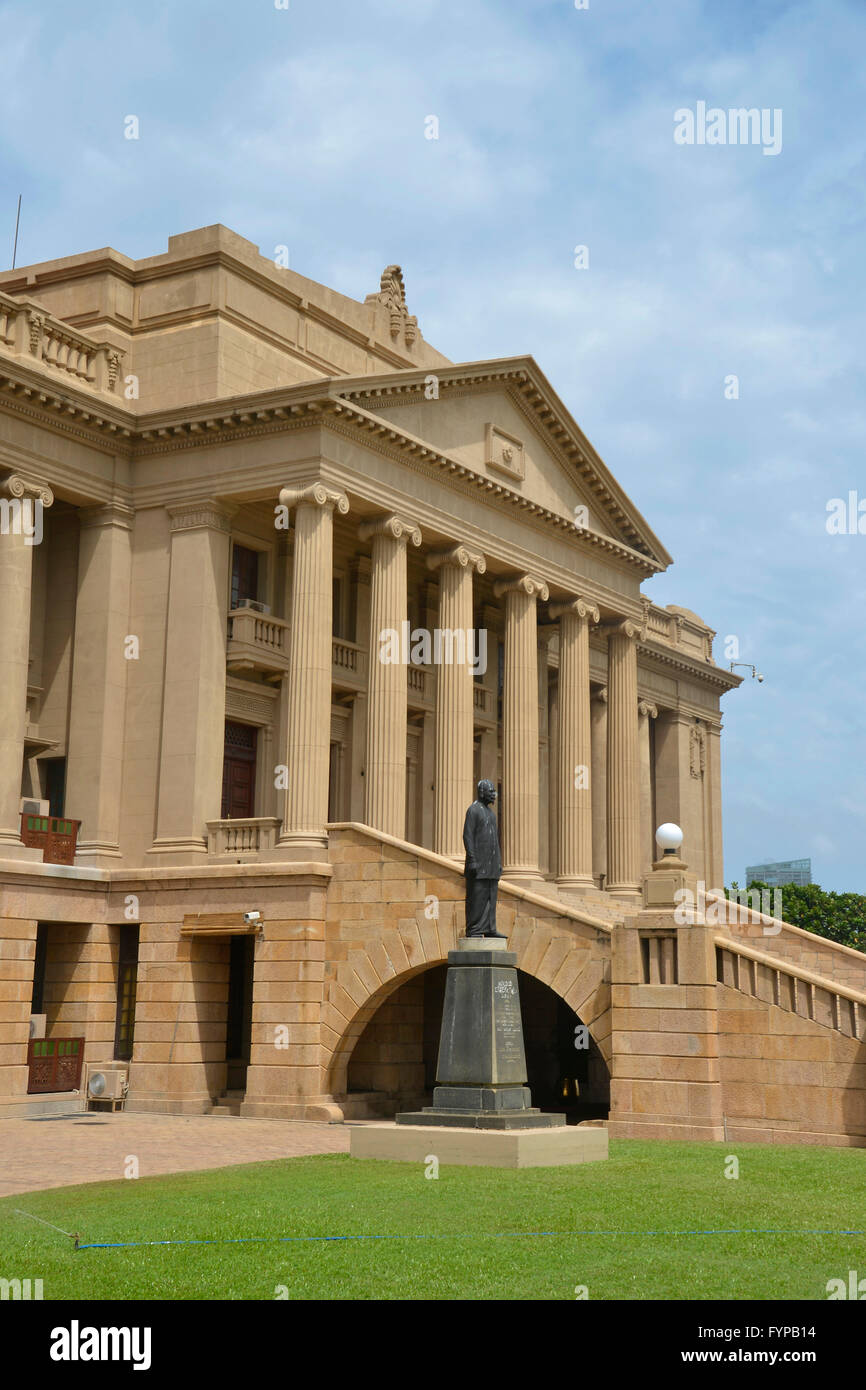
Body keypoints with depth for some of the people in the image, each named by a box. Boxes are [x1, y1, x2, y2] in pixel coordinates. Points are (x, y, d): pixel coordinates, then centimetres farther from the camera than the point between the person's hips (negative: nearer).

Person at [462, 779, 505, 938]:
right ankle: (473, 930, -5)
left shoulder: (491, 812, 18)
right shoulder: (473, 810, -7)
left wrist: (499, 862, 17)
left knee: (491, 896, 7)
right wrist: (472, 860, -20)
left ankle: (489, 928, 10)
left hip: (491, 862, 8)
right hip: (478, 862, -8)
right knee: (477, 896, -7)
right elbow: (467, 836, -13)